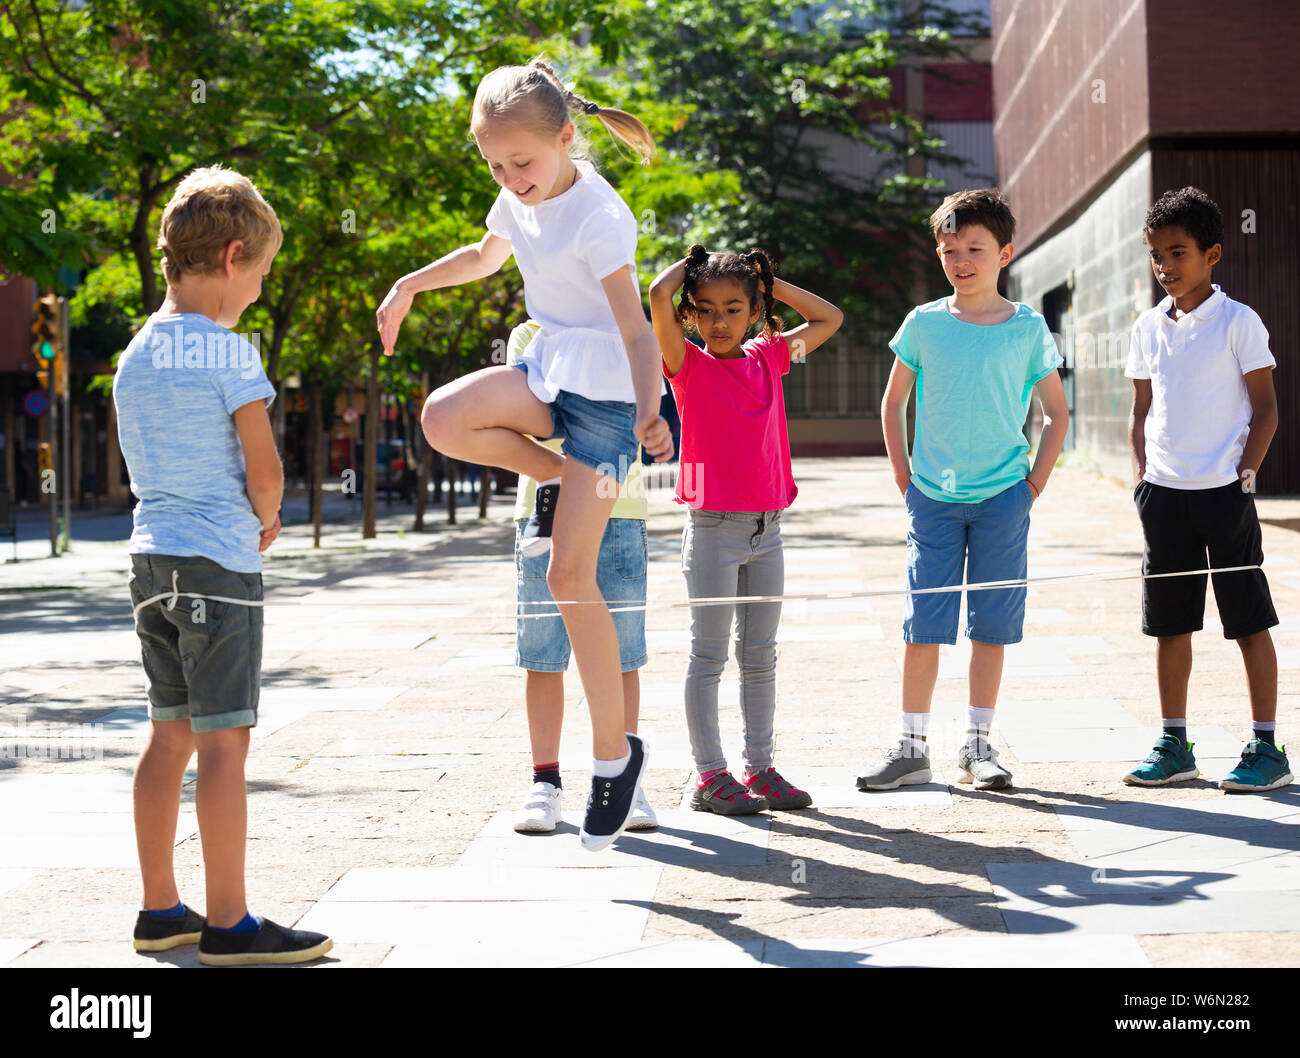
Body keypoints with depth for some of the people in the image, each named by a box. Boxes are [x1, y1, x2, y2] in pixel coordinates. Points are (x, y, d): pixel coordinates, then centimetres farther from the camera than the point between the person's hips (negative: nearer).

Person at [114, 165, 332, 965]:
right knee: (224, 743, -5)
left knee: (171, 737, 14)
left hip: (152, 558, 8)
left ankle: (161, 910, 20)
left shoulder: (136, 354, 12)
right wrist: (268, 516, 7)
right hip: (218, 560, -8)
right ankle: (229, 924, -2)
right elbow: (264, 467, -14)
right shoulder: (227, 351, -11)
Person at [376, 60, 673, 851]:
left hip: (606, 392, -7)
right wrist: (411, 286, 21)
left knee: (570, 576, -12)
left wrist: (649, 412, -39)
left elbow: (635, 328, -25)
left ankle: (616, 750, 0)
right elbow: (487, 255, 26)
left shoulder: (599, 216, -20)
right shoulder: (521, 199, 3)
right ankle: (555, 477, 6)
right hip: (548, 371, 7)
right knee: (445, 417, -25)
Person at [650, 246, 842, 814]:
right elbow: (659, 295, -21)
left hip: (766, 529, 5)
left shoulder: (768, 357, 8)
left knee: (760, 655, 11)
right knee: (709, 655, 1)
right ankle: (710, 775, 7)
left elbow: (830, 318, 18)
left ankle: (761, 767, 19)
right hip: (713, 528, -5)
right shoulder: (689, 364, -6)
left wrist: (768, 280, 11)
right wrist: (692, 262, -2)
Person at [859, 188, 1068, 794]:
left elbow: (1058, 413, 10)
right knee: (922, 625, 0)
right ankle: (913, 748, 8)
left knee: (991, 625, 4)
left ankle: (977, 746, 13)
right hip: (933, 497, 0)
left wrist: (1034, 483, 2)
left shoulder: (1028, 328, 1)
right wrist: (904, 478, 5)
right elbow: (893, 403, 13)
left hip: (1002, 499, 0)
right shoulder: (924, 324, 2)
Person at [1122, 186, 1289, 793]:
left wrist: (1246, 472, -12)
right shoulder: (1149, 327, 9)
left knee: (1250, 621, 1)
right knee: (1169, 623, 9)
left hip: (1224, 491, -5)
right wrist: (1142, 479, 7)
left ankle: (1266, 747, 8)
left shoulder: (1237, 321, -4)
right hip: (1164, 492, 5)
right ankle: (1174, 746, 18)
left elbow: (1266, 409, -3)